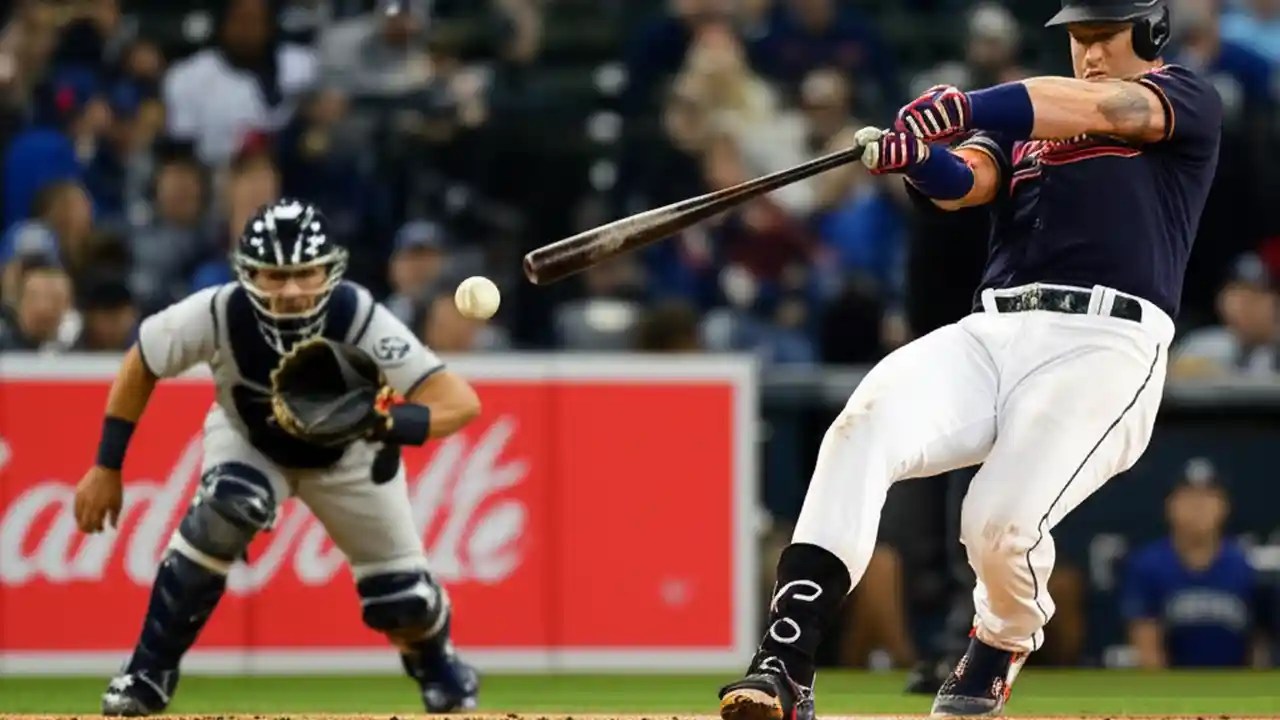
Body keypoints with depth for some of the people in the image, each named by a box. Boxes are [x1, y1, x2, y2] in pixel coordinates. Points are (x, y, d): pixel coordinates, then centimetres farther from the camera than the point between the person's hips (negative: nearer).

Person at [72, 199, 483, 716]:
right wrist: (106, 466, -11)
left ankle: (433, 658, 40)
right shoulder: (218, 315, -36)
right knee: (226, 511, -32)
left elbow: (463, 403, -44)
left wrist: (387, 424, -62)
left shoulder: (359, 320, -39)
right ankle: (149, 672, -16)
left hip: (348, 453, 1)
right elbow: (141, 364, -15)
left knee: (406, 603, 0)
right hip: (247, 437, 0)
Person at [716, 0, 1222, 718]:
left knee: (1001, 522, -25)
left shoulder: (1189, 100, 12)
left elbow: (1107, 107, -11)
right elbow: (966, 180, 7)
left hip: (1102, 344, -5)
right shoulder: (1024, 118, 28)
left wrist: (965, 108, -25)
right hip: (991, 332, 5)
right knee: (864, 425, -25)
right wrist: (916, 155, -20)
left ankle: (1001, 648, 13)